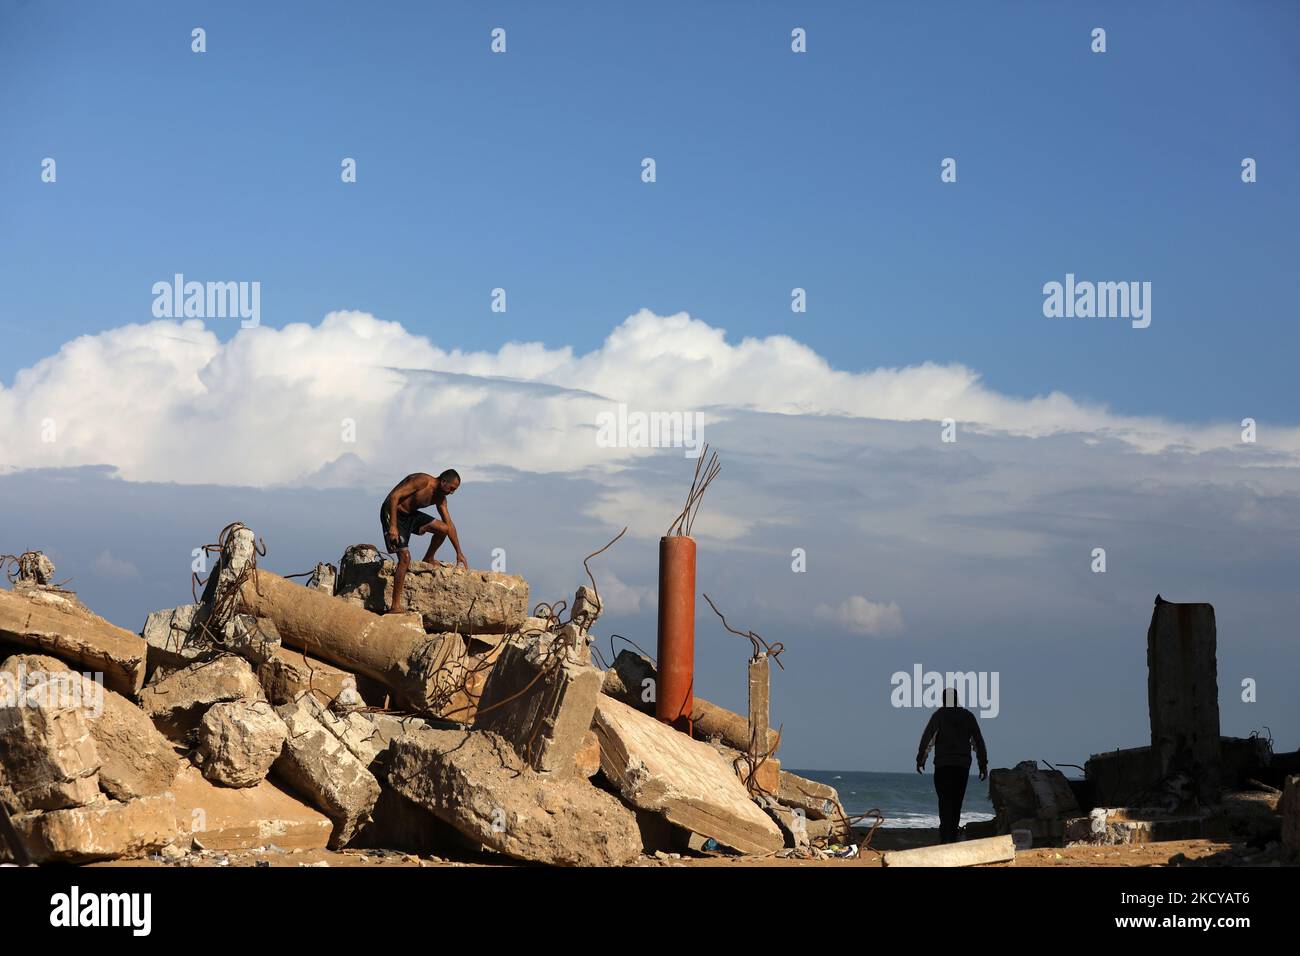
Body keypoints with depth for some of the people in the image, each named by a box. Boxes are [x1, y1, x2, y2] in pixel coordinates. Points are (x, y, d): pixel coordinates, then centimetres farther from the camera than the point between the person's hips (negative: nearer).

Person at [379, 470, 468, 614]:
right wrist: (393, 526, -32)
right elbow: (394, 496, -28)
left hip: (410, 515, 8)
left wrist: (459, 553, 10)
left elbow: (449, 524, 10)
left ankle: (428, 560, 24)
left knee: (443, 528, -3)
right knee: (405, 558, -17)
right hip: (392, 512, -8)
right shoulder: (422, 481, -23)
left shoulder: (440, 498, 3)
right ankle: (395, 607, -16)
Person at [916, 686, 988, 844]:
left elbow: (927, 737, -6)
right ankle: (953, 836, 10)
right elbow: (979, 741, 10)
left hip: (943, 765, -3)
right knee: (956, 803, 10)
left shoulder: (939, 715, 1)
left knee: (945, 802, -7)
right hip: (963, 766, 3)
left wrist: (920, 760, -2)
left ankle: (946, 837, -19)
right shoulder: (968, 716, 11)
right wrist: (983, 765, 13)